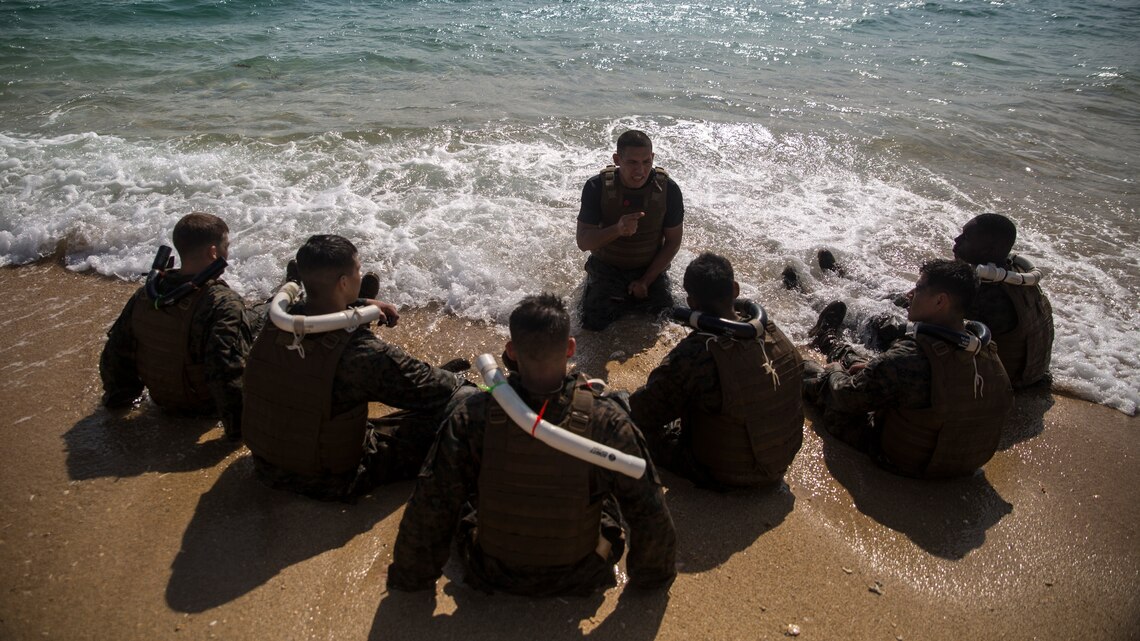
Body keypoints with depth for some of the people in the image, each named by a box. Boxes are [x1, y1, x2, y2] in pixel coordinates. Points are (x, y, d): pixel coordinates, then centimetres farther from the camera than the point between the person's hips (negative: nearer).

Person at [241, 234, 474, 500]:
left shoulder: (275, 325, -12)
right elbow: (436, 390, -18)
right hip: (331, 484, -6)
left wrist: (361, 305, 12)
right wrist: (462, 384, 2)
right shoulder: (362, 353, -32)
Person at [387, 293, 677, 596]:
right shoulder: (607, 421, -28)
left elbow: (427, 511, -17)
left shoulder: (471, 419, -26)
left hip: (492, 577, 1)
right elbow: (650, 515, -18)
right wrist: (651, 578, 3)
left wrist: (411, 578, 2)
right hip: (581, 579, 0)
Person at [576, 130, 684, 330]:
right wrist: (617, 229, -38)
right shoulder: (597, 187, -18)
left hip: (651, 269, 1)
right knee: (593, 324, -12)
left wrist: (646, 281, -11)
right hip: (606, 269, -1)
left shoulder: (668, 189, -16)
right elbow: (583, 242, -19)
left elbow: (673, 242, -5)